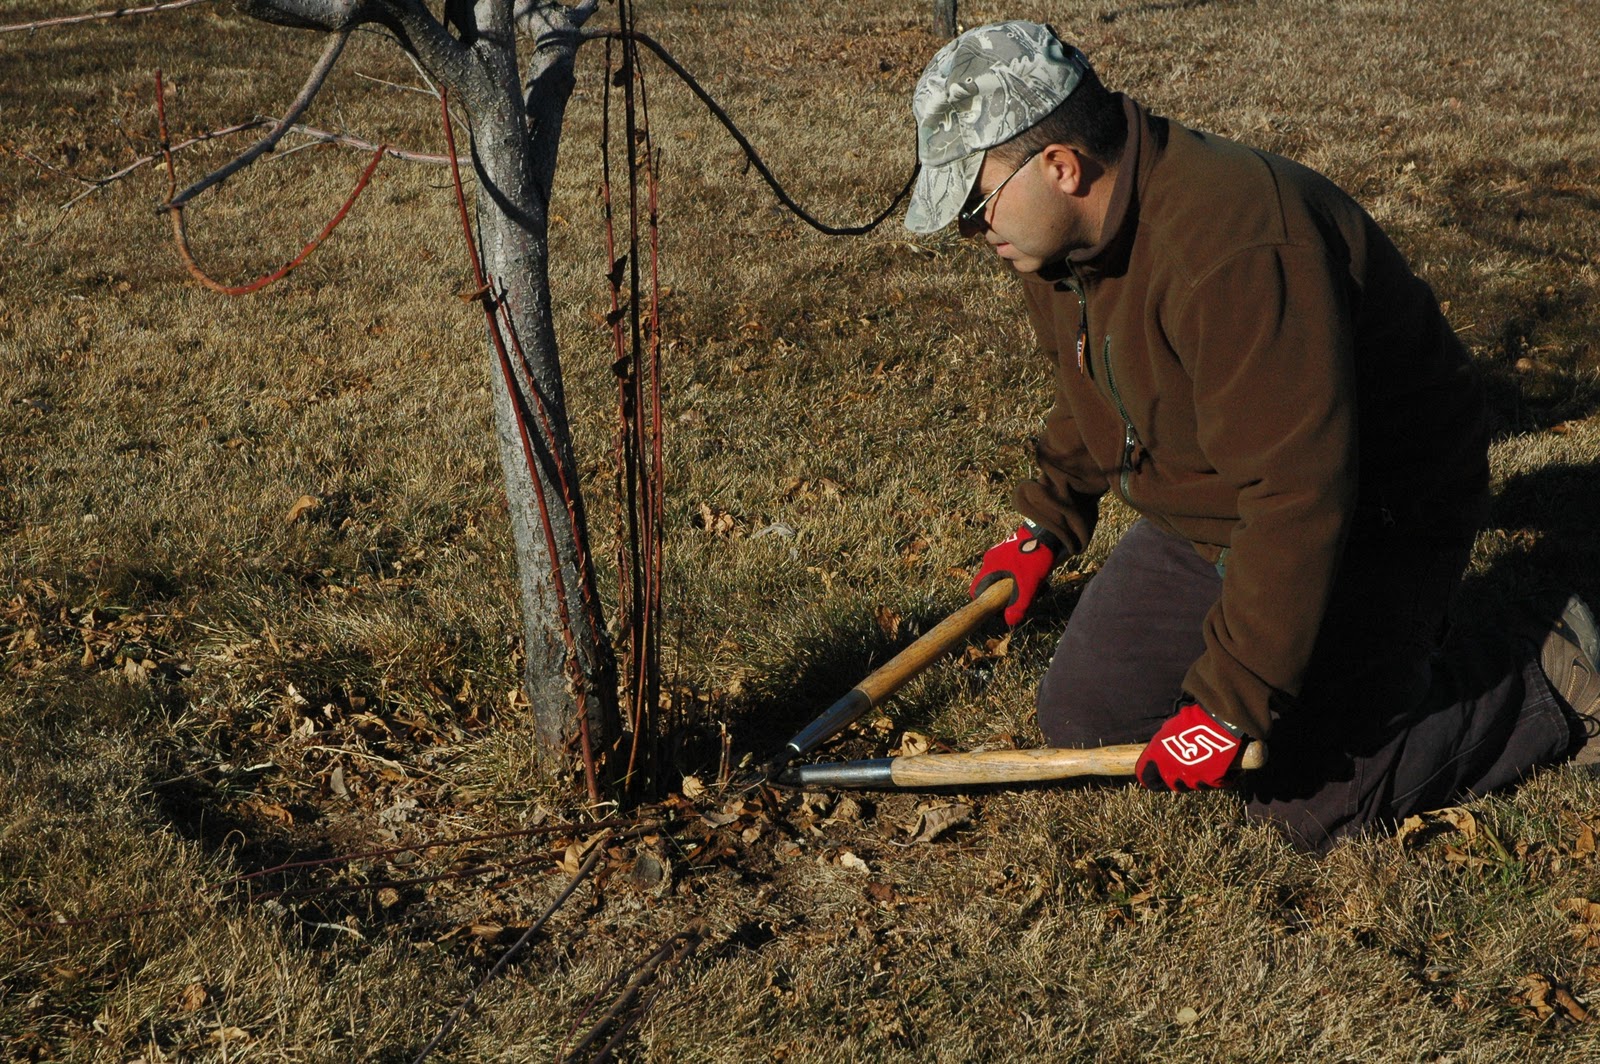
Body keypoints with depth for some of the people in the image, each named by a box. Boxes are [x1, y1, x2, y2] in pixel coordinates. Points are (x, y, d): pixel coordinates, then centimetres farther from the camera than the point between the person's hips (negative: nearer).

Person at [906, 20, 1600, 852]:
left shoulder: (1232, 251, -35)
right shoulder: (1062, 237, -4)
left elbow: (1299, 498, -36)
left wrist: (1230, 703, -31)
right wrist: (1046, 525, 22)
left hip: (1367, 524, -8)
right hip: (1205, 523, 8)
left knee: (1306, 801, -12)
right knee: (1080, 720, 3)